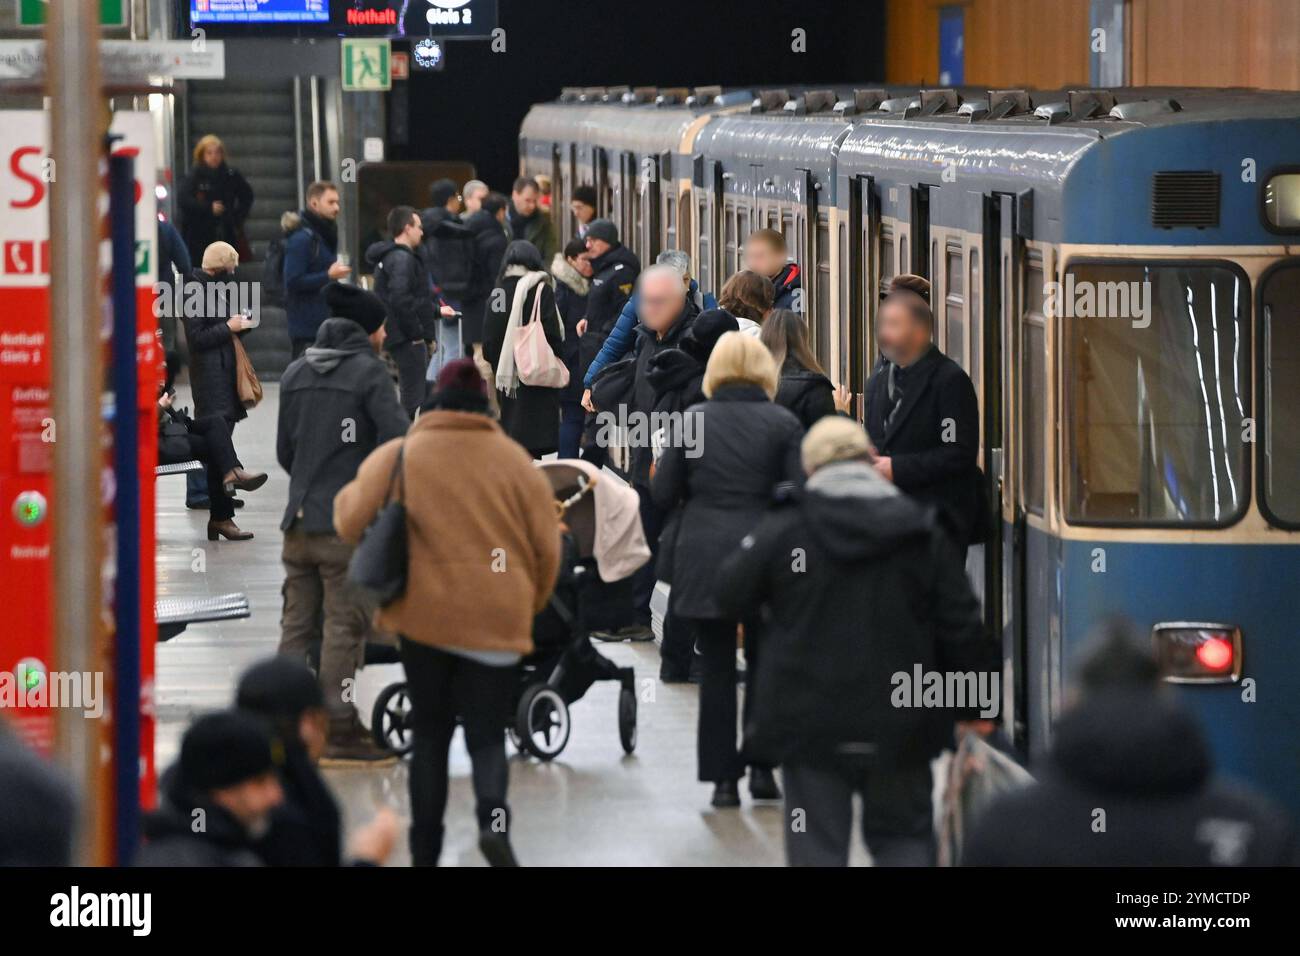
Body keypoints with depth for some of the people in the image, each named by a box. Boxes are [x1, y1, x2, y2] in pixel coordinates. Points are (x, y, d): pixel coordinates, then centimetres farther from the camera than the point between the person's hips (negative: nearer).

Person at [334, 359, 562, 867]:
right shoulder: (516, 462, 0)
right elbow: (547, 548, 3)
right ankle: (493, 816, -23)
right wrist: (530, 605, 20)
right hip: (496, 624, 0)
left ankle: (425, 853, 13)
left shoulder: (397, 457, -3)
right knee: (486, 734, 7)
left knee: (430, 735, 15)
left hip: (423, 617, 0)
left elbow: (351, 521, -5)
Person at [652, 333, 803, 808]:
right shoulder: (784, 424, -4)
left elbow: (663, 493, 1)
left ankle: (723, 777, 5)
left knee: (717, 670, 6)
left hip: (702, 558, 0)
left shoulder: (693, 419, -1)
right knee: (764, 662, 15)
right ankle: (761, 766, 9)